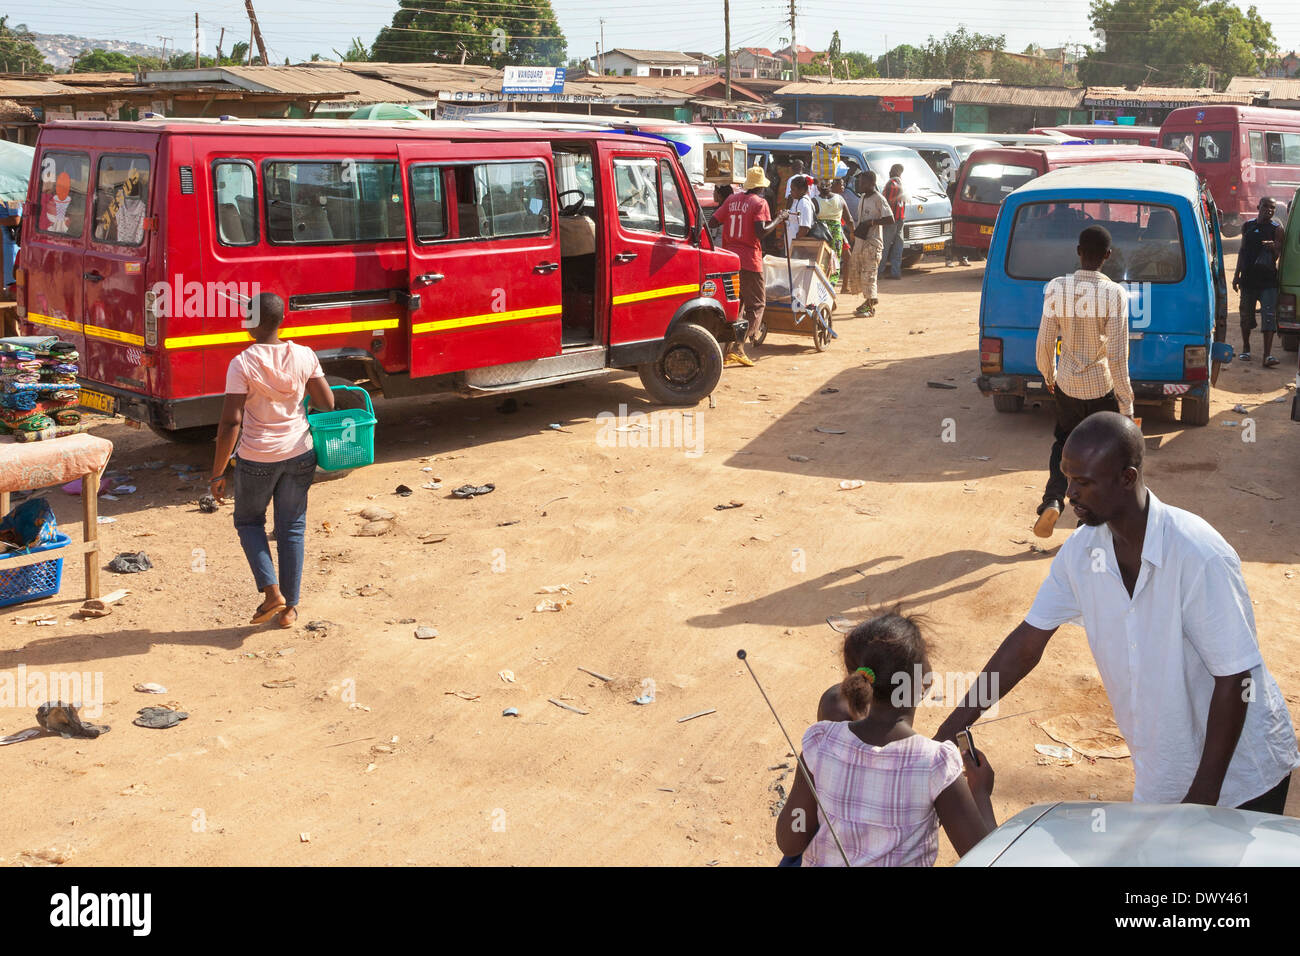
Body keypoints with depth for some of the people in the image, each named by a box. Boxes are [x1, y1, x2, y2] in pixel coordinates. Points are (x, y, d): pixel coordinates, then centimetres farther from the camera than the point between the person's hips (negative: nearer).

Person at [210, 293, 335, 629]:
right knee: (292, 528, 14)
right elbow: (327, 404, 0)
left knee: (248, 521, 20)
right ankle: (290, 608, 18)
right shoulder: (304, 356, -6)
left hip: (256, 459, -3)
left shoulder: (242, 364, -15)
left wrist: (218, 473, -9)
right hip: (299, 454, 3)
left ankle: (271, 591, 5)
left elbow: (230, 424, -16)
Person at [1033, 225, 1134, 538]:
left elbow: (1044, 341, -3)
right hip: (1102, 387, -2)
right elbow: (1117, 355, -17)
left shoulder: (1056, 288, -9)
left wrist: (1049, 375, 16)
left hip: (1067, 384, 2)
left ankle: (1052, 501, 0)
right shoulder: (1115, 293, -16)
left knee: (1064, 443, 22)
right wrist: (1126, 404, -10)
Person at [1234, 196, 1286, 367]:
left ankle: (1268, 355, -16)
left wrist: (1273, 247, -33)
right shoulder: (1247, 226, 10)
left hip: (1268, 280, -4)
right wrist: (1237, 274, 14)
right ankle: (1245, 349, 30)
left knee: (1269, 316, -11)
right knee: (1246, 314, 12)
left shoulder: (1277, 228, -3)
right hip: (1248, 278, 4)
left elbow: (1277, 253, -10)